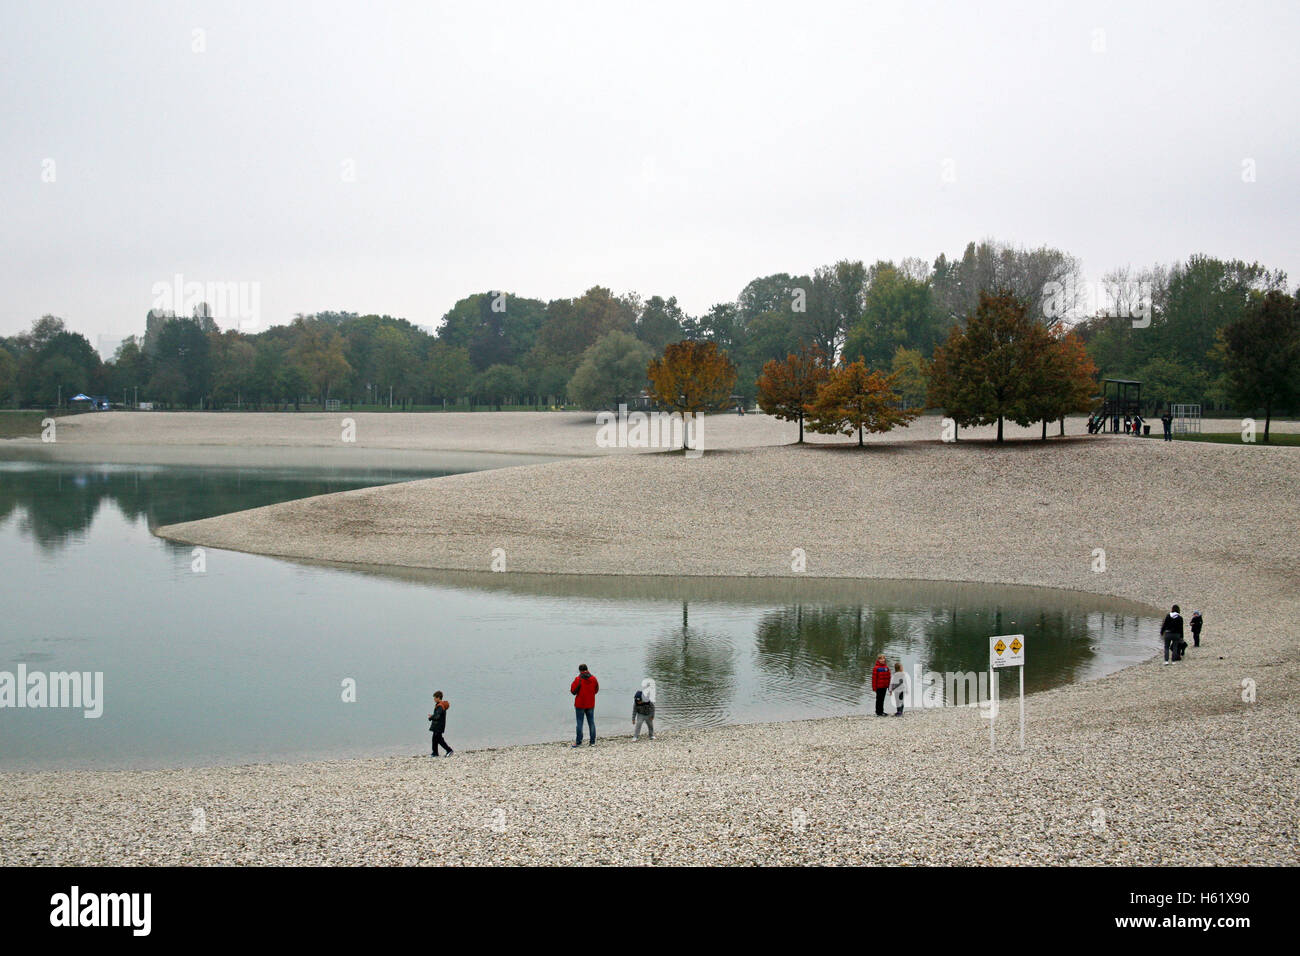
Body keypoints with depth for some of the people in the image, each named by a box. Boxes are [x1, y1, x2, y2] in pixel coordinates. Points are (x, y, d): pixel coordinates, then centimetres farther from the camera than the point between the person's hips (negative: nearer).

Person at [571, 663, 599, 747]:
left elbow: (573, 691, -10)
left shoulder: (578, 679, -14)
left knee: (579, 723, 1)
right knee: (591, 722, 9)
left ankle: (579, 742, 0)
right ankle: (593, 742, 8)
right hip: (590, 704, 4)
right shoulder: (593, 678, -1)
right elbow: (596, 690, 10)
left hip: (580, 704, -4)